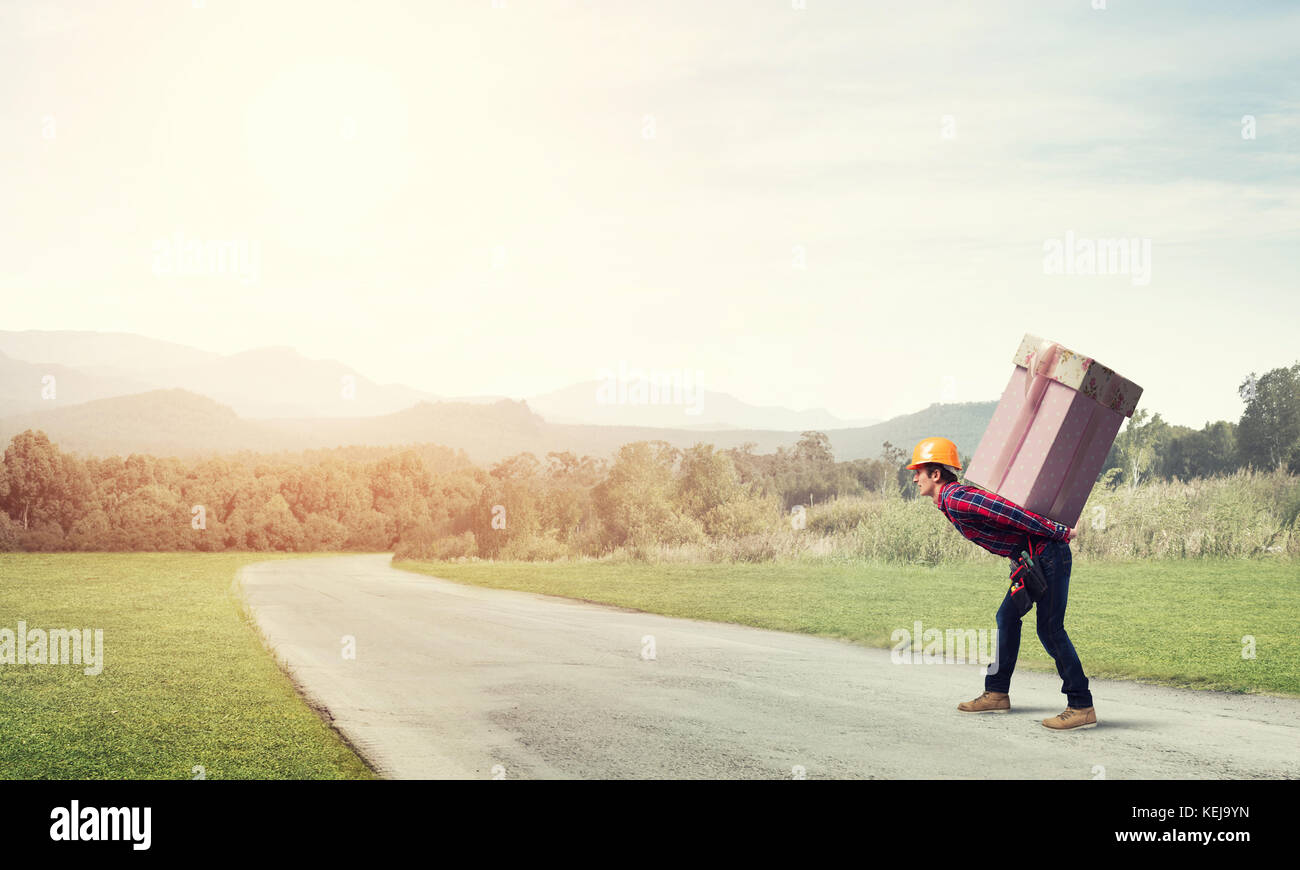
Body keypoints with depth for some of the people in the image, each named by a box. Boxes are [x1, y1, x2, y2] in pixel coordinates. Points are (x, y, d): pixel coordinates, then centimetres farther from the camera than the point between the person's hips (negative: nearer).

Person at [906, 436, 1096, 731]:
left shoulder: (956, 500, -18)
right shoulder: (952, 500, 13)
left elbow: (1013, 514, -23)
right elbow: (1000, 510, 22)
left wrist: (1059, 534, -19)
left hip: (1048, 555, -10)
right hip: (1032, 559, 10)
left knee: (1050, 629, -10)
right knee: (1007, 618, 15)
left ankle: (1081, 707, -8)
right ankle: (997, 693, 24)